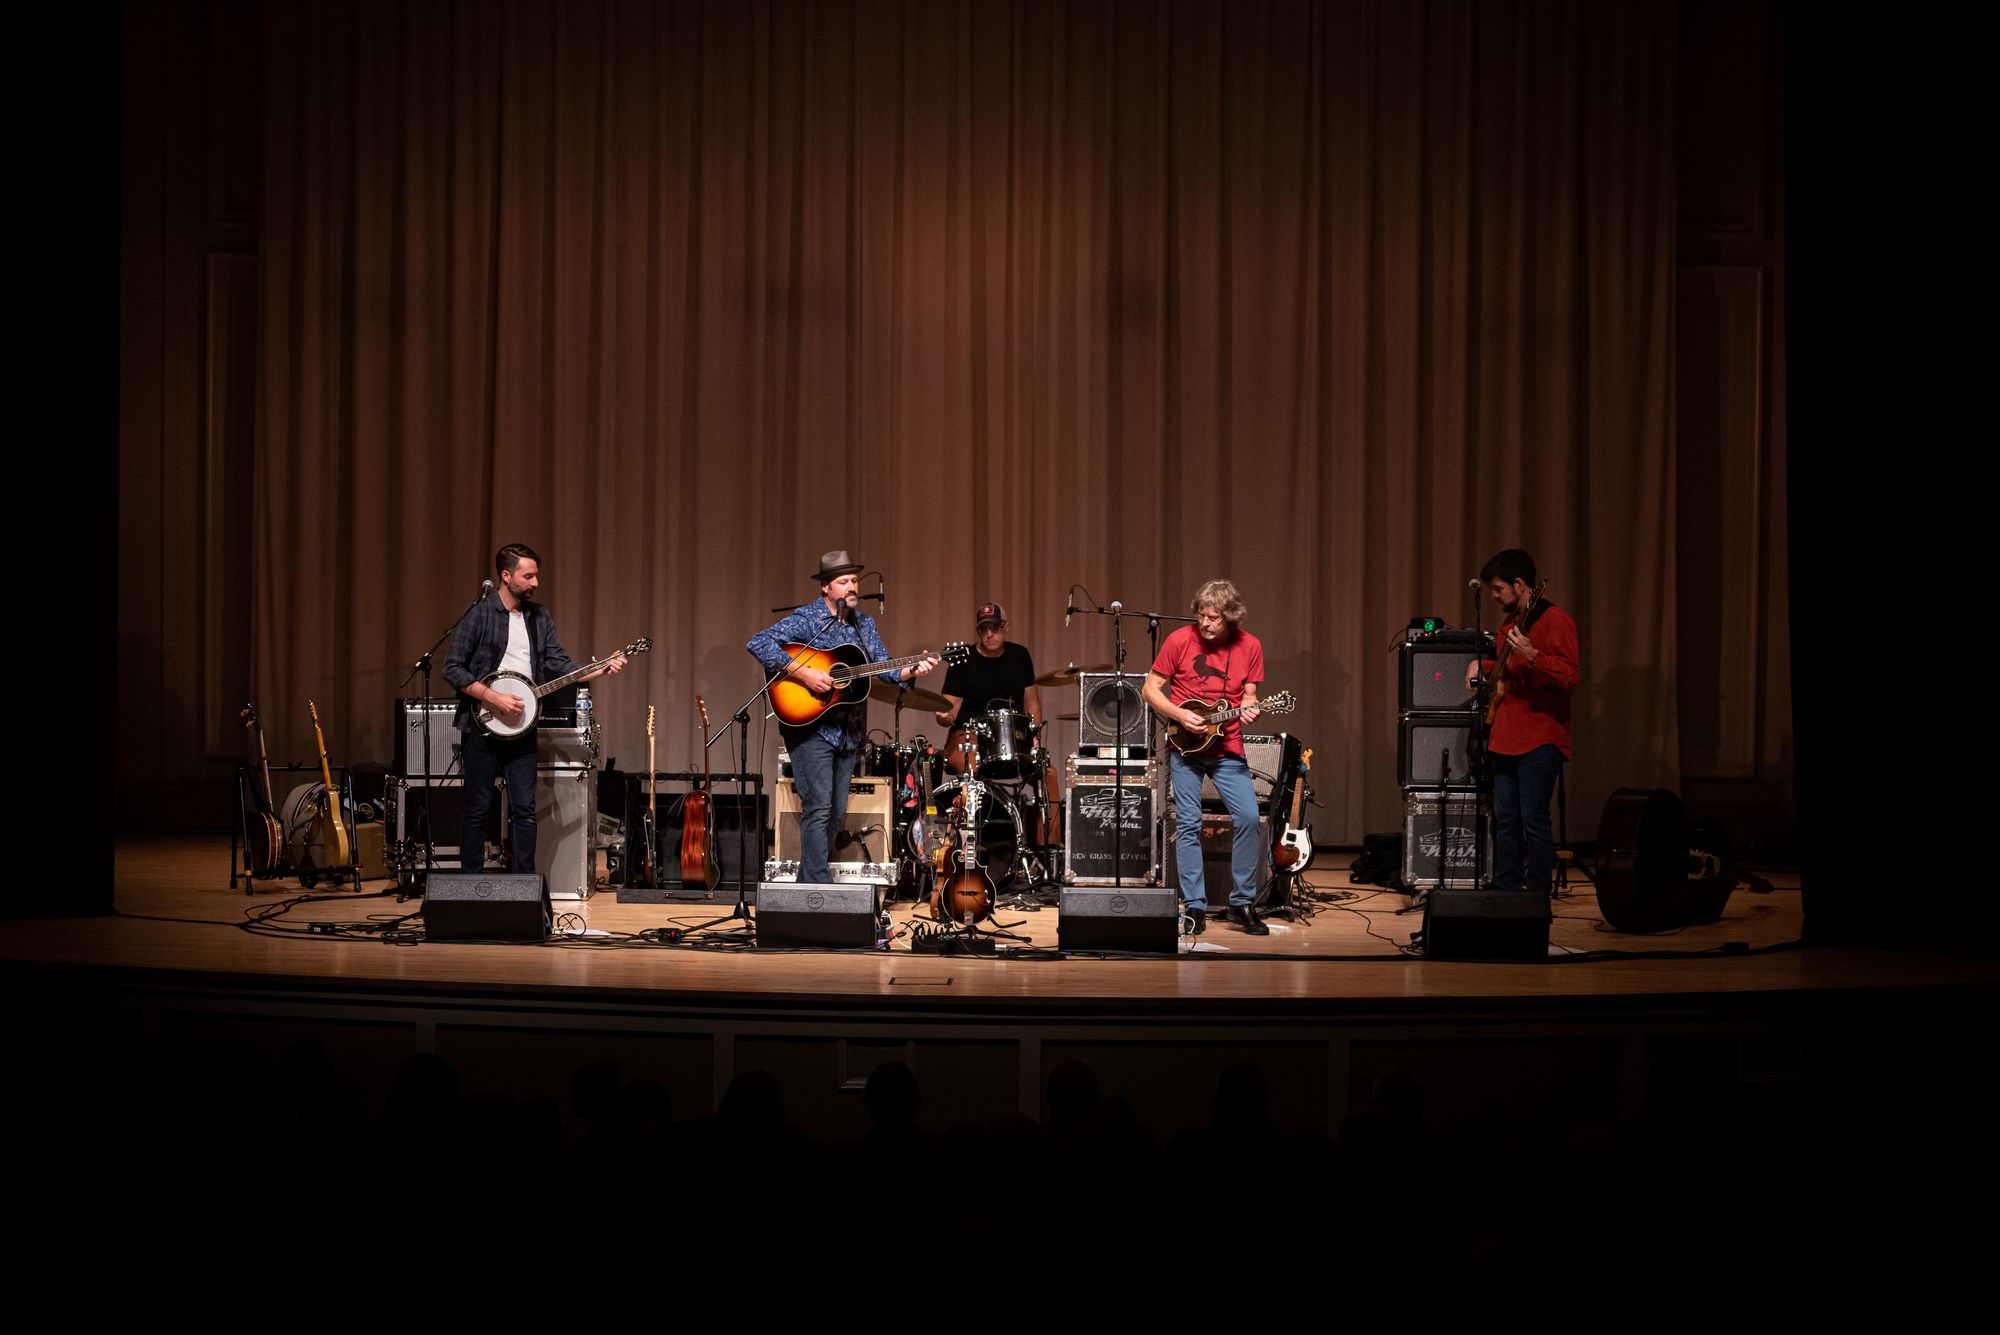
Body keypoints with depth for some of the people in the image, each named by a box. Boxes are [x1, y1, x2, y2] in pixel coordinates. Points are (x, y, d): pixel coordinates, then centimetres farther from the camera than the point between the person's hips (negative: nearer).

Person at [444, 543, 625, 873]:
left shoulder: (539, 617, 10)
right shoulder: (479, 614, -8)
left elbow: (557, 663, 5)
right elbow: (453, 668, -11)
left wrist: (599, 670, -10)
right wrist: (493, 698, -18)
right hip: (482, 726, -5)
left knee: (524, 809, 3)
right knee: (478, 809, 2)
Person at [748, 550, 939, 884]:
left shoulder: (864, 624, 14)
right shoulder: (805, 618, -9)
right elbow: (758, 643, -19)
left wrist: (912, 670, -11)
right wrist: (802, 673, -26)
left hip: (847, 731, 8)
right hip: (810, 727, -7)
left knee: (837, 814, 10)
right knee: (818, 809, -13)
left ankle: (806, 886, 20)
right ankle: (818, 889, -12)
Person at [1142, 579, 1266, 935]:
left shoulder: (1249, 646, 0)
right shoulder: (1180, 641, -7)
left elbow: (1248, 695, 8)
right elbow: (1151, 688, 0)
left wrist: (1249, 709, -15)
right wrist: (1180, 715, -14)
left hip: (1228, 748, 2)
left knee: (1248, 817, -9)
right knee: (1188, 823, -3)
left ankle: (1243, 903, 5)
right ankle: (1194, 907, 6)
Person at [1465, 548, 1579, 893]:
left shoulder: (1554, 620, -9)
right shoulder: (1509, 622, 17)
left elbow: (1569, 677, -17)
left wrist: (1531, 655, -30)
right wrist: (1481, 665, 14)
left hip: (1540, 739, -9)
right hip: (1505, 737, 9)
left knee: (1533, 820, -9)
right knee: (1505, 819, 10)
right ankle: (1505, 890, 16)